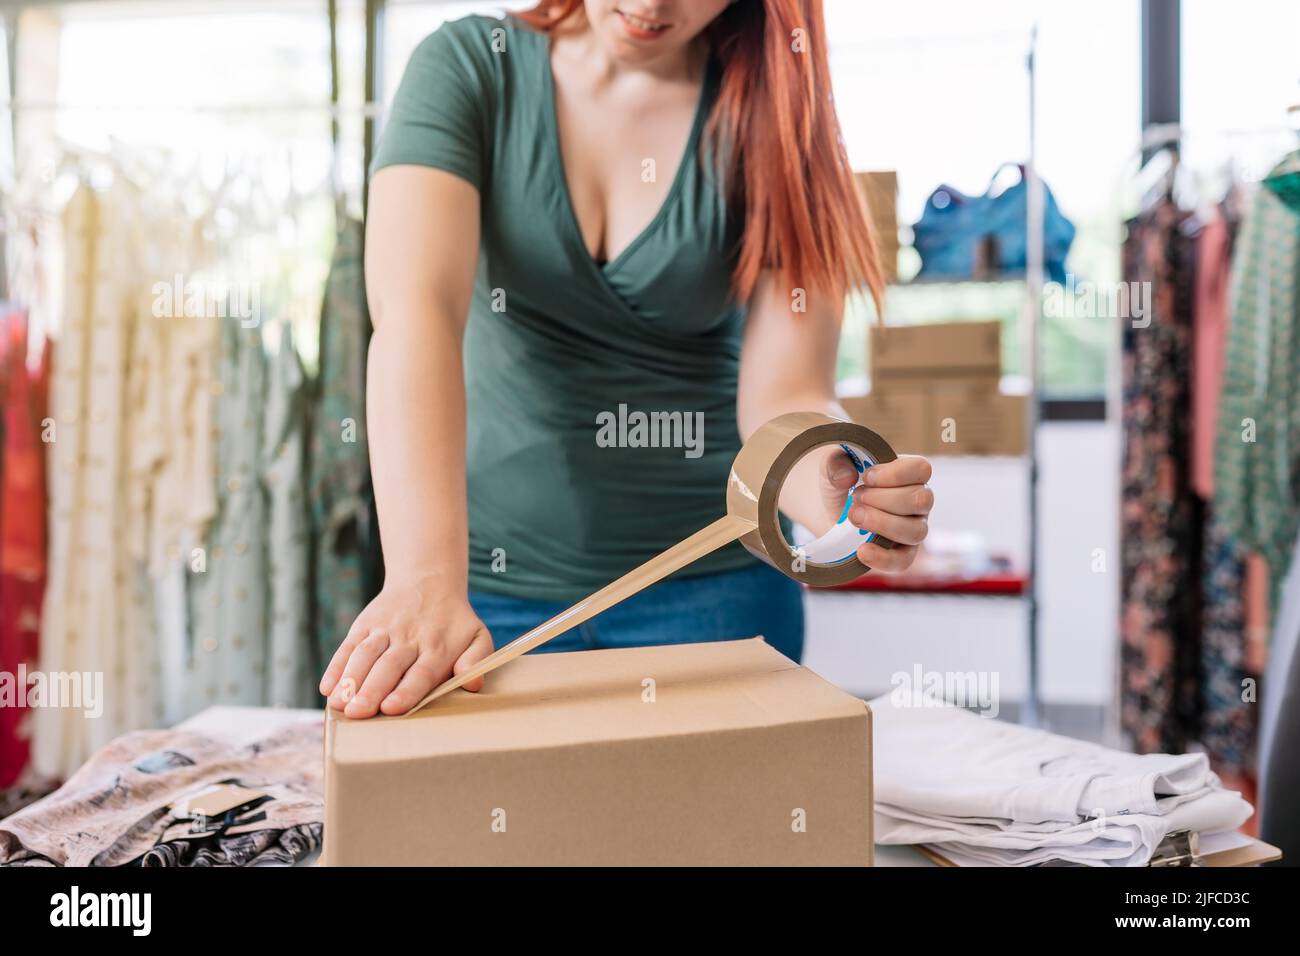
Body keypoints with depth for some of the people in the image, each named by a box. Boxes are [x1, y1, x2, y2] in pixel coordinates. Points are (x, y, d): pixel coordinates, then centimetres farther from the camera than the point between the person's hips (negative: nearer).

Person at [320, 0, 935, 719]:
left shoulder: (775, 110, -7)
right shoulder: (465, 68, -8)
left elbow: (782, 395, -13)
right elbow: (413, 309, -24)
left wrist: (839, 499, -35)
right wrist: (426, 577, -37)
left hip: (710, 581, 1)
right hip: (492, 575, 0)